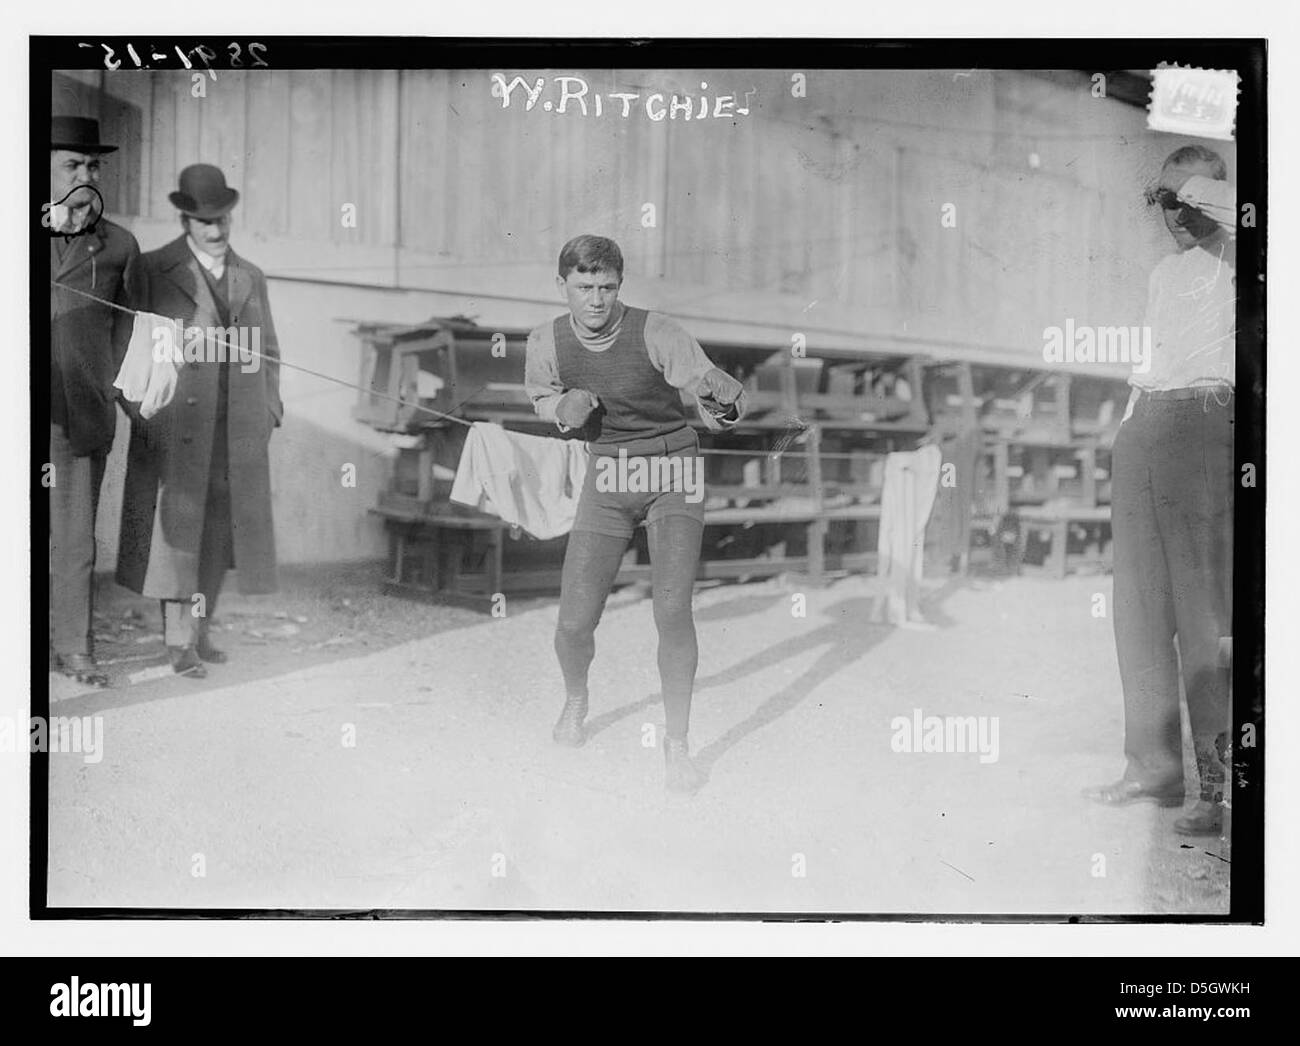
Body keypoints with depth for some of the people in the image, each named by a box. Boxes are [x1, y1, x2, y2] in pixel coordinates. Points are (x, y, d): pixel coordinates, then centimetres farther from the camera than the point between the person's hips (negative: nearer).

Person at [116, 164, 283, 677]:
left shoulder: (251, 278, 14)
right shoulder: (151, 271, 0)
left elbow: (265, 352, 18)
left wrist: (269, 415, 10)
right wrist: (138, 406, -8)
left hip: (236, 430, 4)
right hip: (174, 423, -4)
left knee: (219, 529, 8)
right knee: (176, 525, -4)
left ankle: (199, 629, 19)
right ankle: (178, 641, 0)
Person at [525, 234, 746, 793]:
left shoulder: (657, 334, -17)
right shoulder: (546, 342, -6)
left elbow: (730, 398, -19)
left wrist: (721, 404, -44)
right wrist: (564, 408, -8)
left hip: (674, 466, -2)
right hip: (607, 476, 3)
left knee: (672, 610, -18)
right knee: (574, 623, -2)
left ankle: (677, 745, -1)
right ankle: (575, 701, 33)